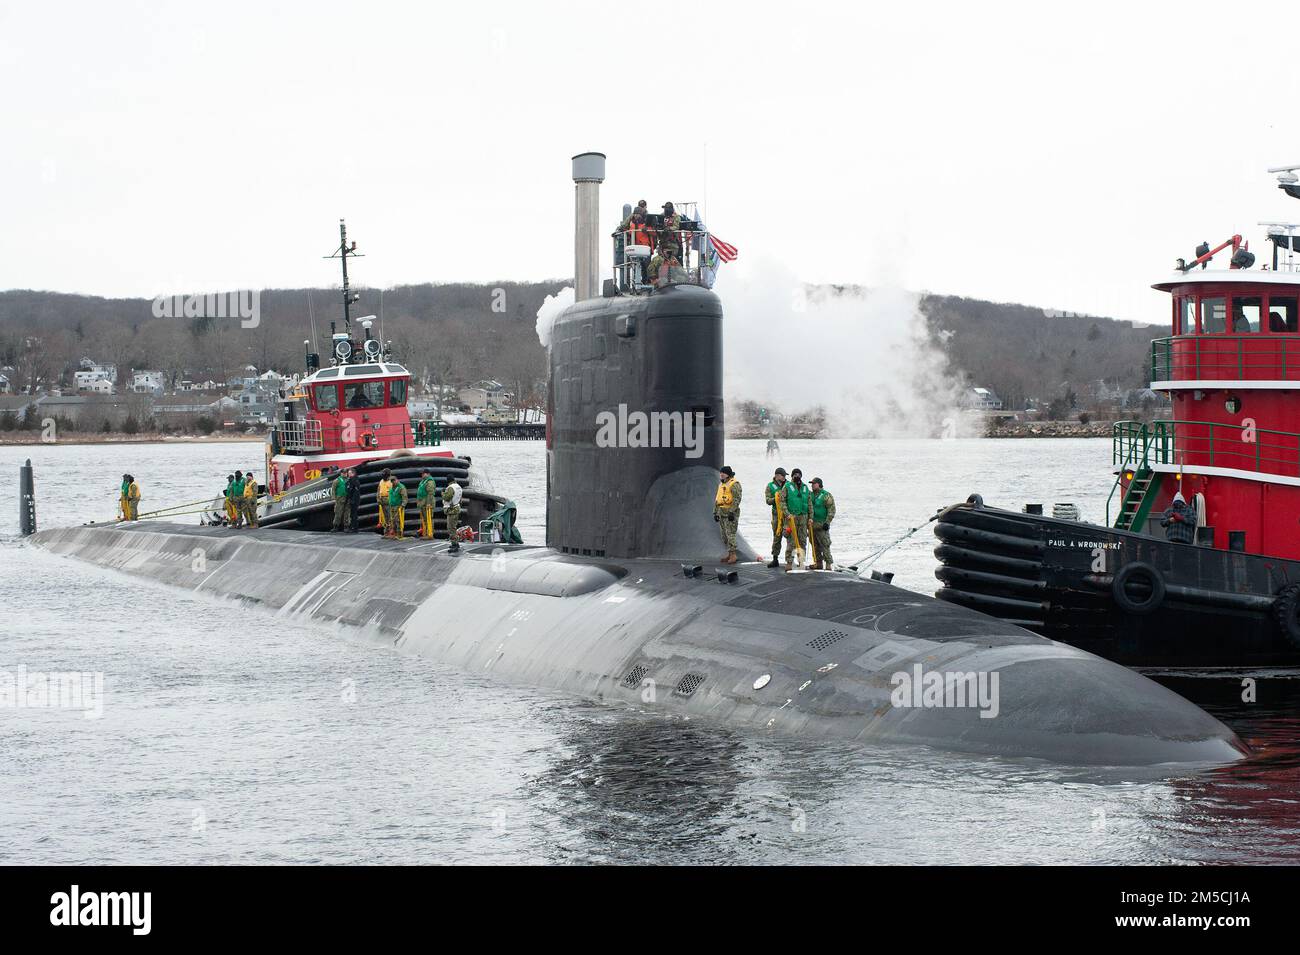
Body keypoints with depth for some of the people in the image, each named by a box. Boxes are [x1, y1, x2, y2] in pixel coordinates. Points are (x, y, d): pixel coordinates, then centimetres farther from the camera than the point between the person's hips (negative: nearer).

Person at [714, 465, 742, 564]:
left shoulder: (734, 484, -10)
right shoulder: (721, 484, 18)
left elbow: (737, 499, -18)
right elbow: (717, 499, 23)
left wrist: (732, 512, -23)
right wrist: (715, 512, 19)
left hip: (730, 513, -9)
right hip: (722, 513, 9)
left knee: (730, 534, -11)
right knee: (724, 535, 10)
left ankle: (733, 556, -10)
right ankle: (729, 555, 16)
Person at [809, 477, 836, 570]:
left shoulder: (826, 495, -6)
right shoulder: (811, 495, 14)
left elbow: (831, 510, -9)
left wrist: (827, 522, -16)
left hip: (822, 525, -7)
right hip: (812, 524, 7)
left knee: (825, 545, -10)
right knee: (815, 546, 10)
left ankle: (829, 564, -9)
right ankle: (818, 563, 18)